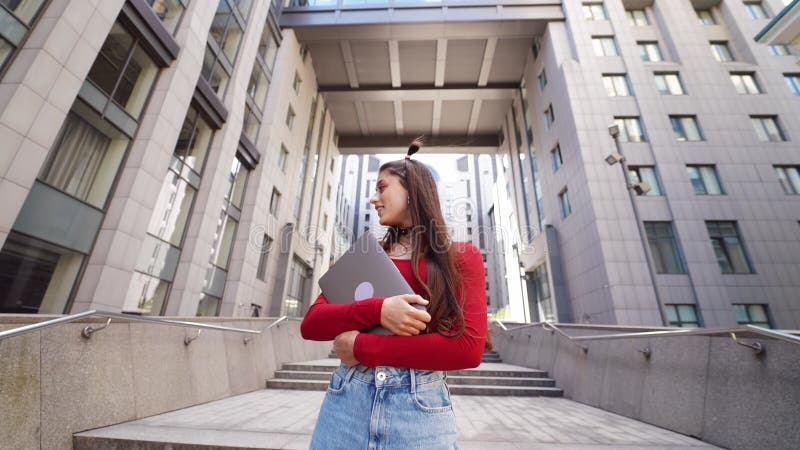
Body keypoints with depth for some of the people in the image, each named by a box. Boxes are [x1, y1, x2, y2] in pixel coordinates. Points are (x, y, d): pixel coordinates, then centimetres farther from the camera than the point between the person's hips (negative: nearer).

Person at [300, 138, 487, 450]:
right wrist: (376, 310, -18)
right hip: (347, 399, 3)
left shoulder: (462, 257, -1)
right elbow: (310, 324, 1)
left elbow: (469, 347, -12)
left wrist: (363, 347, -12)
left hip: (420, 405, -2)